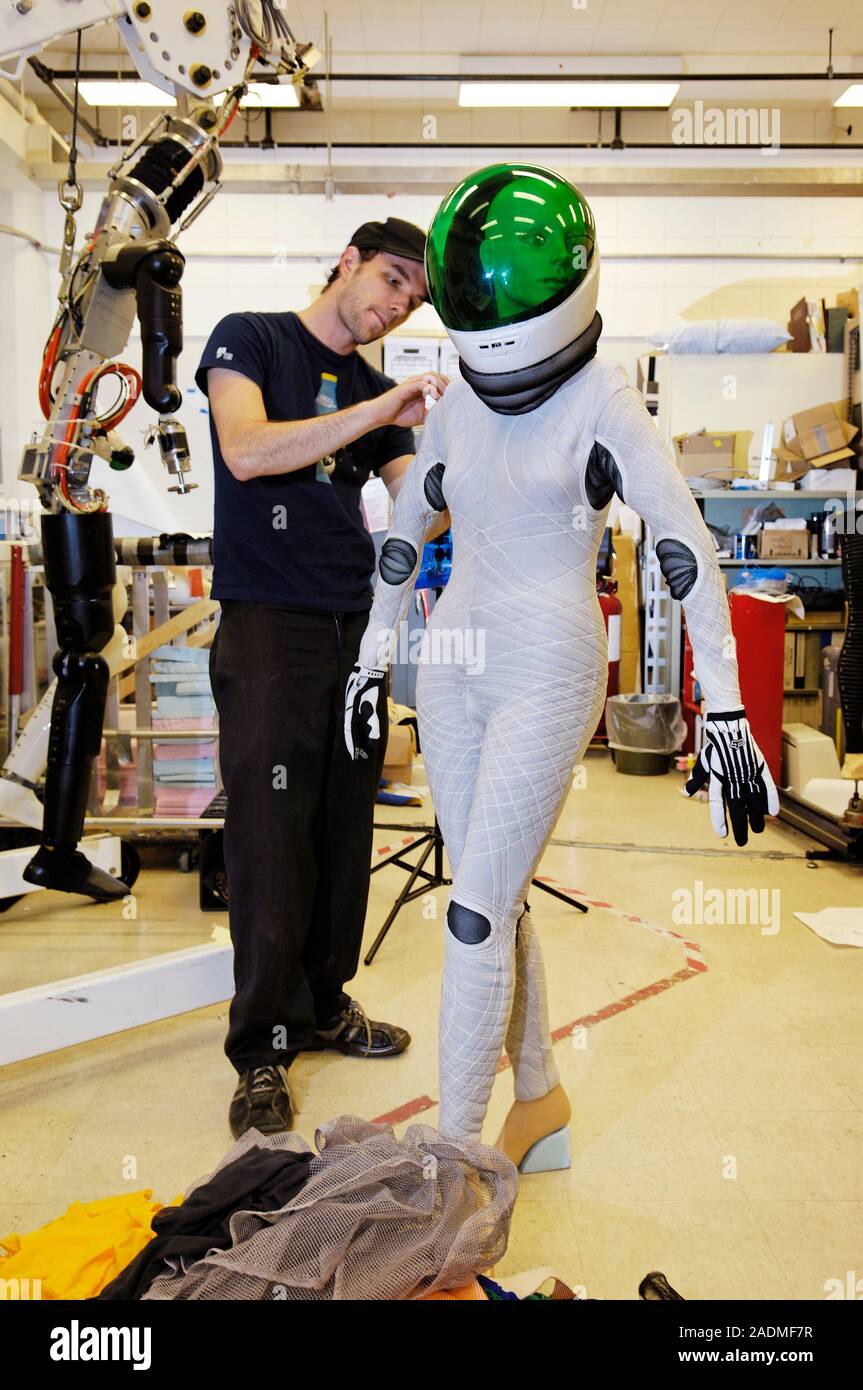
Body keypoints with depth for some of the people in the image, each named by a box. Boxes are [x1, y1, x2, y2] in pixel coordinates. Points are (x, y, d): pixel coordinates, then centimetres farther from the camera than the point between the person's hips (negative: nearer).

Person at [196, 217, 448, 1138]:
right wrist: (382, 409, -18)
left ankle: (323, 1004, 24)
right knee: (272, 838, -6)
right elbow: (246, 450, -16)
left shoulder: (378, 391, 18)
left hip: (355, 629, 6)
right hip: (267, 624, -6)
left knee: (344, 831, 9)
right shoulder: (250, 339, 3)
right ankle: (262, 1046, 6)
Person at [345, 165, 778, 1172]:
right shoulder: (459, 405, 9)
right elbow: (403, 533, 20)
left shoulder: (601, 402, -8)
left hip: (547, 672, -6)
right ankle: (538, 1100, 28)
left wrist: (725, 711, -18)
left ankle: (454, 1146, 5)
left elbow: (687, 551, -14)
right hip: (454, 667, 6)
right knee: (496, 901, 11)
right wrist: (372, 659, 20)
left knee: (476, 911, -7)